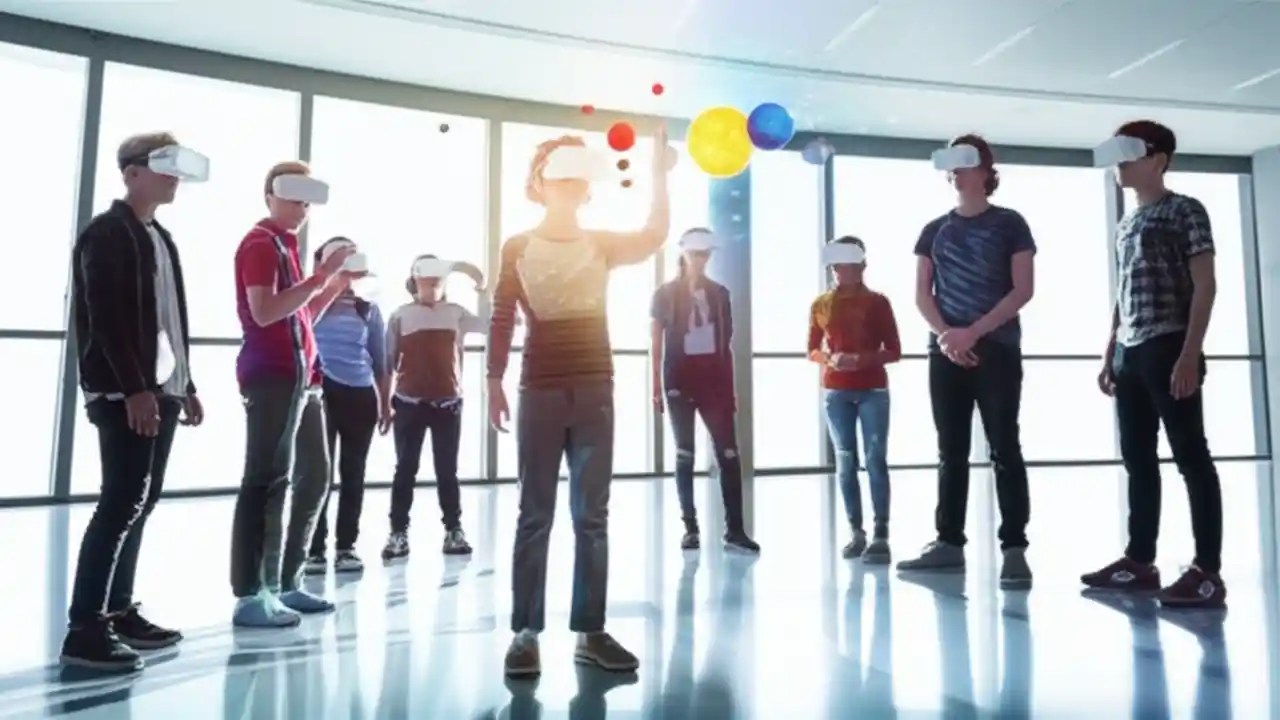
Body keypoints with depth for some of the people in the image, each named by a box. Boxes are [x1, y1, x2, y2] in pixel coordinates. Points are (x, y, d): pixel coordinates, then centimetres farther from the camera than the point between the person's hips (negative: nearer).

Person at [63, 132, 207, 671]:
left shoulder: (161, 238, 19)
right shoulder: (106, 233, -6)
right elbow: (105, 317, -16)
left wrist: (185, 386, 16)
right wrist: (134, 388, -21)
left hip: (161, 389, 8)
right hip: (125, 392, -8)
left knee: (141, 502, 10)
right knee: (123, 502, -10)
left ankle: (119, 611, 19)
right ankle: (84, 628, -2)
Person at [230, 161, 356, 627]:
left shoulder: (285, 245, 24)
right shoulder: (260, 244, -5)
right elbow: (265, 312, -20)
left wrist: (336, 285, 13)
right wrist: (320, 276, -19)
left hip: (301, 376, 10)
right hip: (272, 376, -10)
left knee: (314, 477, 10)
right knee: (266, 481, -9)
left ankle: (286, 584, 18)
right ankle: (250, 595, -3)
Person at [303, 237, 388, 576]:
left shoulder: (369, 309, 11)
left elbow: (380, 361, 13)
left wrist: (385, 403, 10)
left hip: (360, 396, 3)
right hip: (322, 393, -2)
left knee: (352, 473, 7)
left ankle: (346, 546, 15)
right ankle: (314, 549, 4)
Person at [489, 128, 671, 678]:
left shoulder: (602, 245, 9)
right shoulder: (517, 248, 5)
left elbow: (654, 237, -10)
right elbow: (501, 320, 4)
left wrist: (659, 172, -18)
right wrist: (494, 383, -3)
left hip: (595, 388, 2)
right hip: (540, 390, -2)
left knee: (592, 514, 5)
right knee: (535, 514, 2)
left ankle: (590, 632, 14)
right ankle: (526, 632, 10)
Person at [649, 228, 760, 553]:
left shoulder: (719, 293, 10)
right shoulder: (665, 294, 3)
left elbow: (726, 343, 10)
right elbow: (657, 343, 2)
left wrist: (730, 387, 7)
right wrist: (656, 386, -4)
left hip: (714, 379, 2)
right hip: (680, 380, -2)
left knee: (728, 453, -3)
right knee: (685, 455, 4)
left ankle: (735, 527, 4)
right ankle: (690, 527, 11)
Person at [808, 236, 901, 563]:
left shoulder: (877, 302, 1)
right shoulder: (821, 304, 8)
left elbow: (894, 351, 0)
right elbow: (812, 350, 10)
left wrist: (864, 358, -17)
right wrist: (830, 359, -11)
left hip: (873, 390, -2)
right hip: (836, 391, 2)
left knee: (875, 460, -7)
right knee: (845, 462, 3)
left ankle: (881, 535, -8)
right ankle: (856, 532, 9)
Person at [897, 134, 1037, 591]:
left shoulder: (1009, 224, 4)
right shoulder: (934, 231, 13)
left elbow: (1023, 290, -4)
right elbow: (922, 294, 8)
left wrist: (973, 332, -14)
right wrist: (947, 335, -10)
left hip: (997, 351, -3)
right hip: (945, 354, 4)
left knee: (1004, 450, -4)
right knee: (951, 451, 7)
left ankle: (1014, 548, -1)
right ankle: (949, 542, 13)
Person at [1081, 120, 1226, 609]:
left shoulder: (1186, 211, -1)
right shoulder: (1125, 225, 19)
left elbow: (1204, 285, -9)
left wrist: (1190, 353, -18)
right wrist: (1109, 356, 16)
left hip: (1170, 350, -7)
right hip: (1131, 355, 8)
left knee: (1191, 456, -5)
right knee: (1137, 459, 9)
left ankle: (1208, 571, -1)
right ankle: (1140, 560, 16)